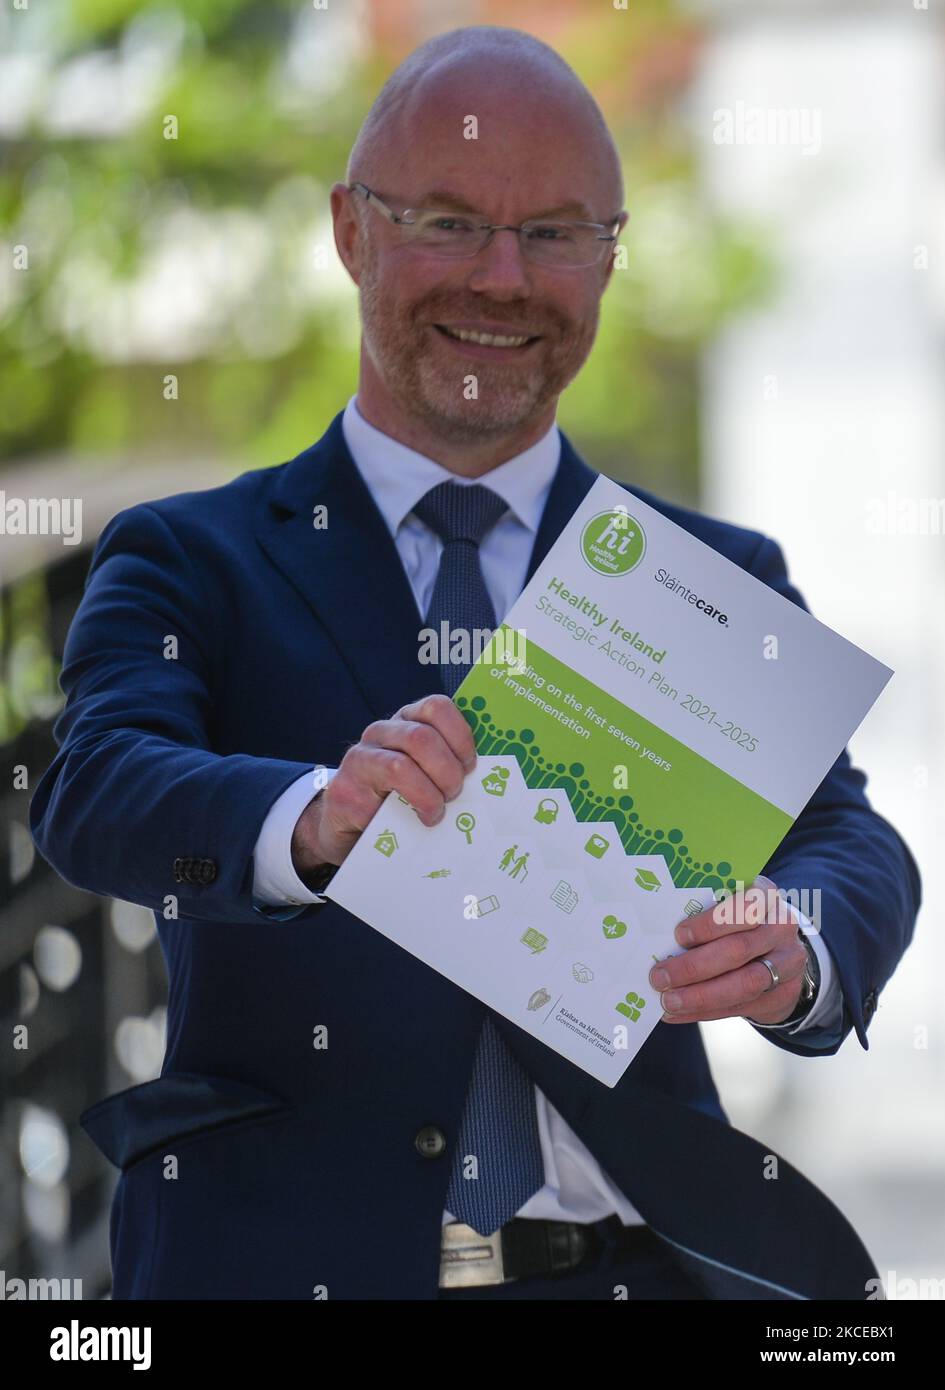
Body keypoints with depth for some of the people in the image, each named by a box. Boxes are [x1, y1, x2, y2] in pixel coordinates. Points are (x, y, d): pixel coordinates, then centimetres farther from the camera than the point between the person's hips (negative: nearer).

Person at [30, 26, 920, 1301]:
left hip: (641, 1261, 3)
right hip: (289, 1257, -3)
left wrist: (790, 958, -24)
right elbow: (96, 790, -9)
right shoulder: (188, 564, 9)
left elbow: (846, 838, 0)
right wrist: (313, 822, -30)